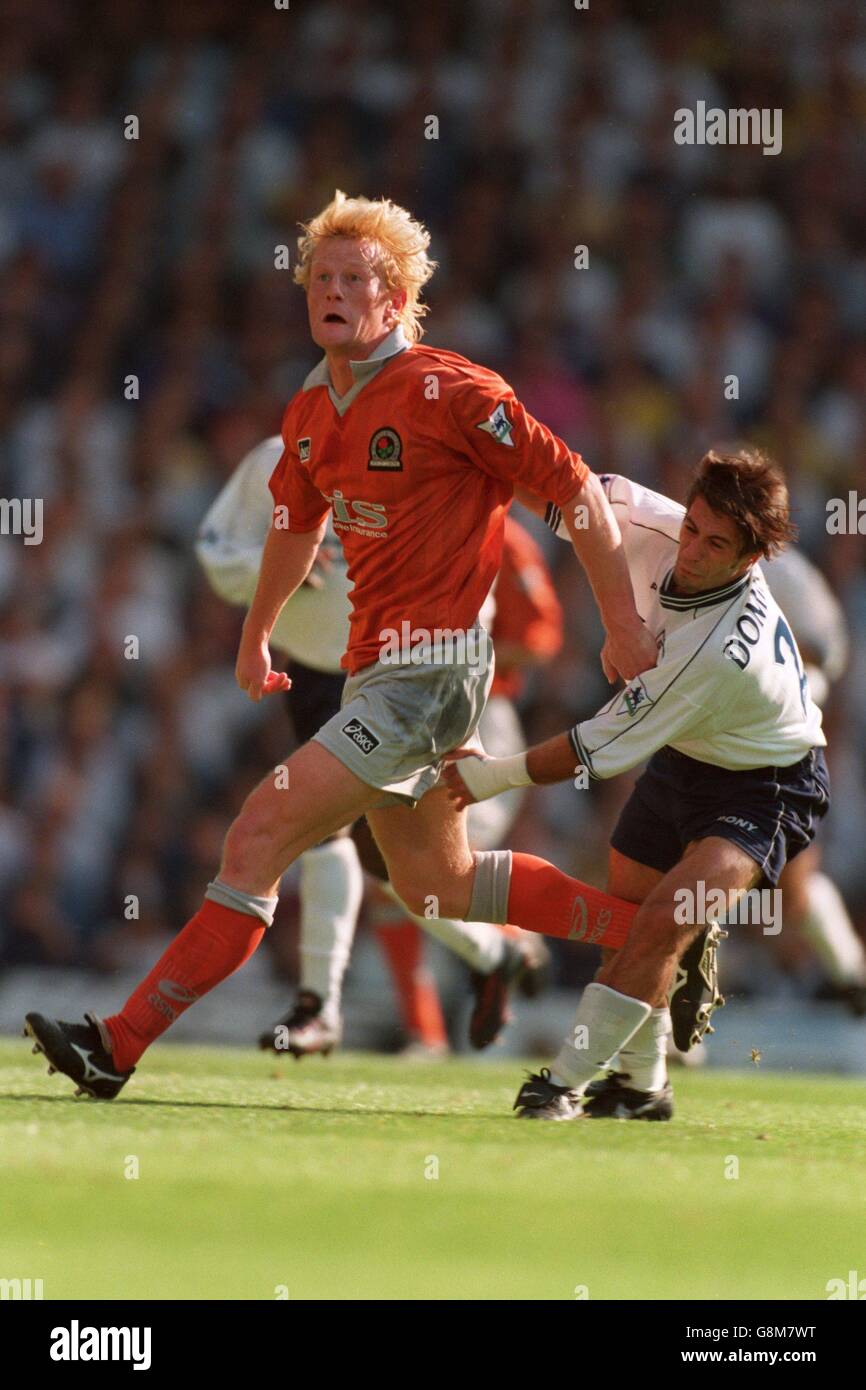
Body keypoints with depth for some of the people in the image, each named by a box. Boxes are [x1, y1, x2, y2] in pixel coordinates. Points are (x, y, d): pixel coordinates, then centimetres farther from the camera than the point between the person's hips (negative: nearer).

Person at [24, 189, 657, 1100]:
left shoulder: (448, 392, -15)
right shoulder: (310, 411, 9)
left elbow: (575, 488, -11)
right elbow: (297, 525, 28)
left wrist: (623, 629, -10)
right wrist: (255, 637, 38)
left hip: (430, 669, -9)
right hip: (377, 669, 9)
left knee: (263, 834, -15)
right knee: (436, 886, 19)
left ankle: (123, 1043, -16)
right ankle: (640, 930, 32)